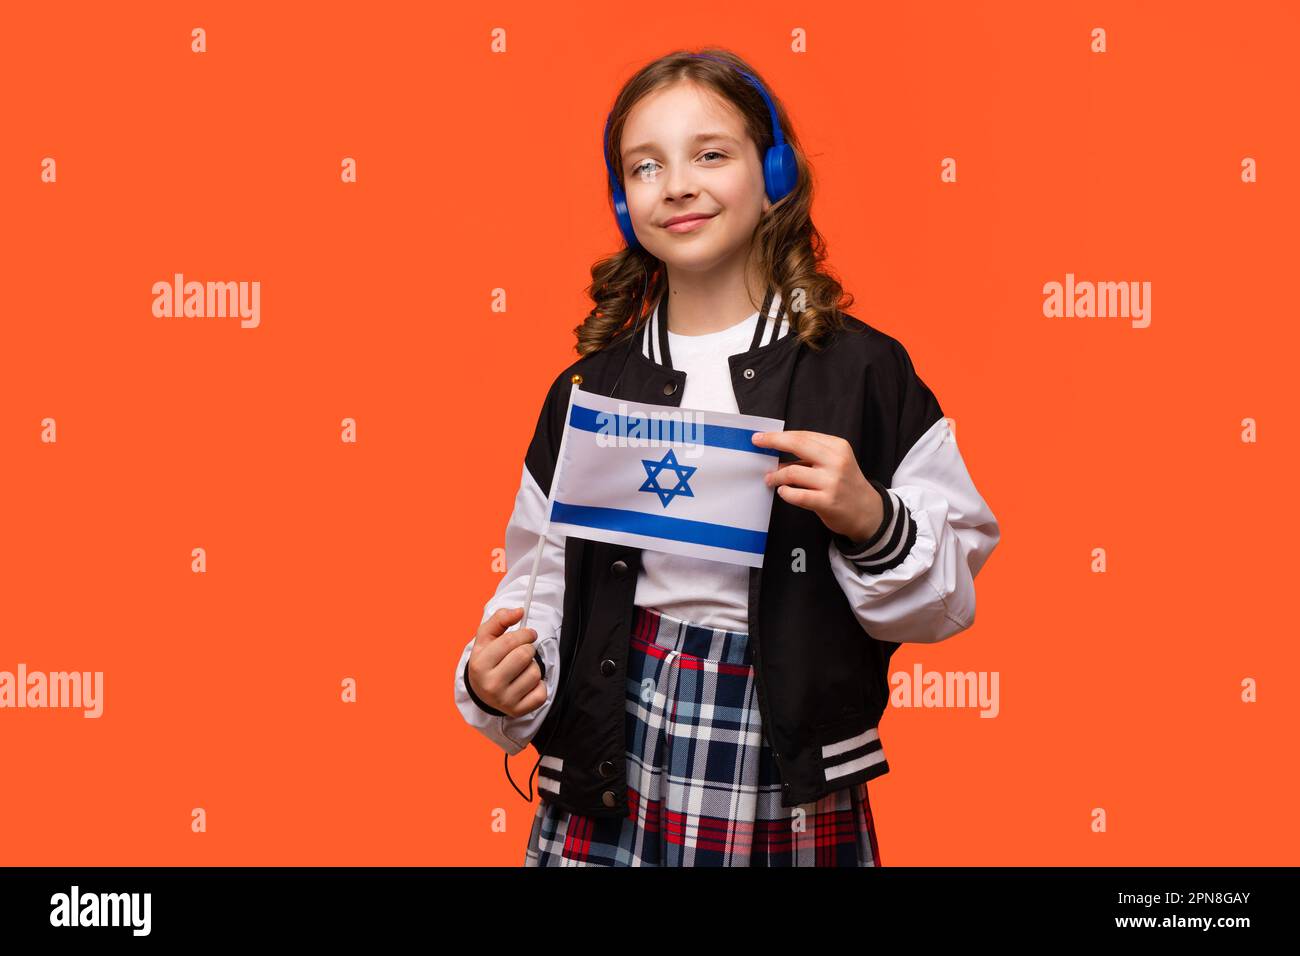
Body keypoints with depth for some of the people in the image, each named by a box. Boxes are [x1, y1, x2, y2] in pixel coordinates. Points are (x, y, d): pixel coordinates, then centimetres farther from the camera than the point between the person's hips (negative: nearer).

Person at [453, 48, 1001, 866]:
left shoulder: (863, 370, -5)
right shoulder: (587, 390, 4)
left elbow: (947, 600, -2)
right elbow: (545, 590, 8)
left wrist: (871, 521, -19)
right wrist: (495, 686, -10)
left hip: (796, 807, -2)